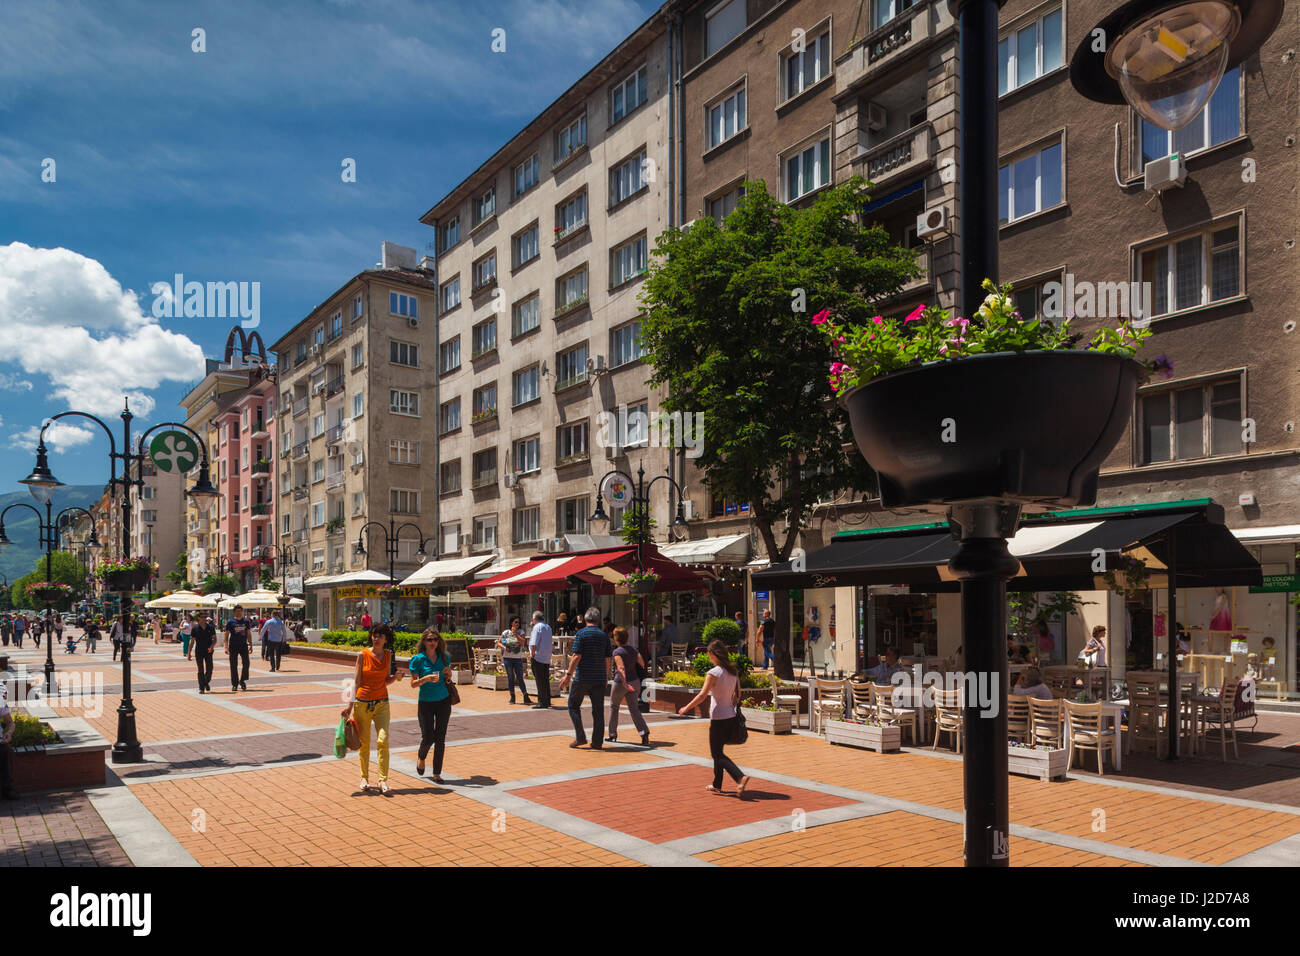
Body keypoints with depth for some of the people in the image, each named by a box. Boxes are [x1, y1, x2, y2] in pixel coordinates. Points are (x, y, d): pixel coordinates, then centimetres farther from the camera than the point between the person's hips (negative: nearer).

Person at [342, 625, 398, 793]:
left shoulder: (388, 655, 5)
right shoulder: (363, 655, -3)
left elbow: (387, 681, 10)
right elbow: (356, 681, -1)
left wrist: (396, 675, -10)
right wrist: (350, 704, -6)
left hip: (382, 703, 1)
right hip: (363, 702, -1)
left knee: (383, 741, -10)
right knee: (364, 742, 6)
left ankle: (383, 780, -7)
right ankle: (364, 777, 22)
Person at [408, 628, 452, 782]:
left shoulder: (444, 657, 4)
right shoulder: (418, 659, -7)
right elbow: (413, 683, -6)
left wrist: (448, 673, -5)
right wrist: (426, 679, -24)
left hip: (443, 701, 3)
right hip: (425, 702, -3)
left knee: (440, 738, 3)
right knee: (428, 738, 0)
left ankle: (437, 773, 13)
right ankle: (421, 756, 35)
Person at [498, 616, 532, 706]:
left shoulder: (521, 632, 4)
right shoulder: (505, 632, 4)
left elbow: (522, 642, -13)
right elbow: (498, 643, 8)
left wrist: (515, 633, -12)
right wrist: (504, 647, -10)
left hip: (518, 658, 0)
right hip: (507, 658, 0)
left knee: (520, 678, -3)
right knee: (510, 678, 6)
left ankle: (526, 698, -2)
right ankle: (512, 697, 16)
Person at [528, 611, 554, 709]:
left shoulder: (537, 627, -11)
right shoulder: (548, 627, 15)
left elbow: (534, 644, -19)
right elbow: (551, 643, 20)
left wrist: (532, 653, -8)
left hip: (538, 658, -8)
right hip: (547, 658, 8)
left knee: (540, 681, -5)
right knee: (546, 680, 14)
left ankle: (542, 703, -4)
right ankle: (547, 702, 19)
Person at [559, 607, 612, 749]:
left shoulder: (581, 634, -8)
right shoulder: (604, 636, 6)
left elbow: (577, 657, -14)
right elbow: (607, 659, 8)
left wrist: (568, 674, -8)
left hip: (582, 678, -4)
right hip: (599, 679, 4)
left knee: (574, 706, 12)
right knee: (598, 710, 7)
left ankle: (580, 737, 3)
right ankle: (597, 742, 8)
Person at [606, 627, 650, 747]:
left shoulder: (617, 652, -13)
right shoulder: (633, 650, 5)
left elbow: (621, 668, -24)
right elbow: (642, 663, 4)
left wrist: (624, 683, -31)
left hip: (620, 683, -5)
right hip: (634, 681, 5)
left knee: (614, 706, 17)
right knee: (634, 709, 3)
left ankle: (612, 735, 25)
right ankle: (644, 733, -18)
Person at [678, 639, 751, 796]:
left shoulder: (713, 673, -16)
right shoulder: (733, 671, 4)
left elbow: (702, 696, -18)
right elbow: (738, 694, 11)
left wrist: (686, 709, -7)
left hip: (718, 718, -7)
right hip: (731, 717, 7)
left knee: (717, 754, 1)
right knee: (718, 751, 20)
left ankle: (740, 777, -17)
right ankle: (717, 785, 26)